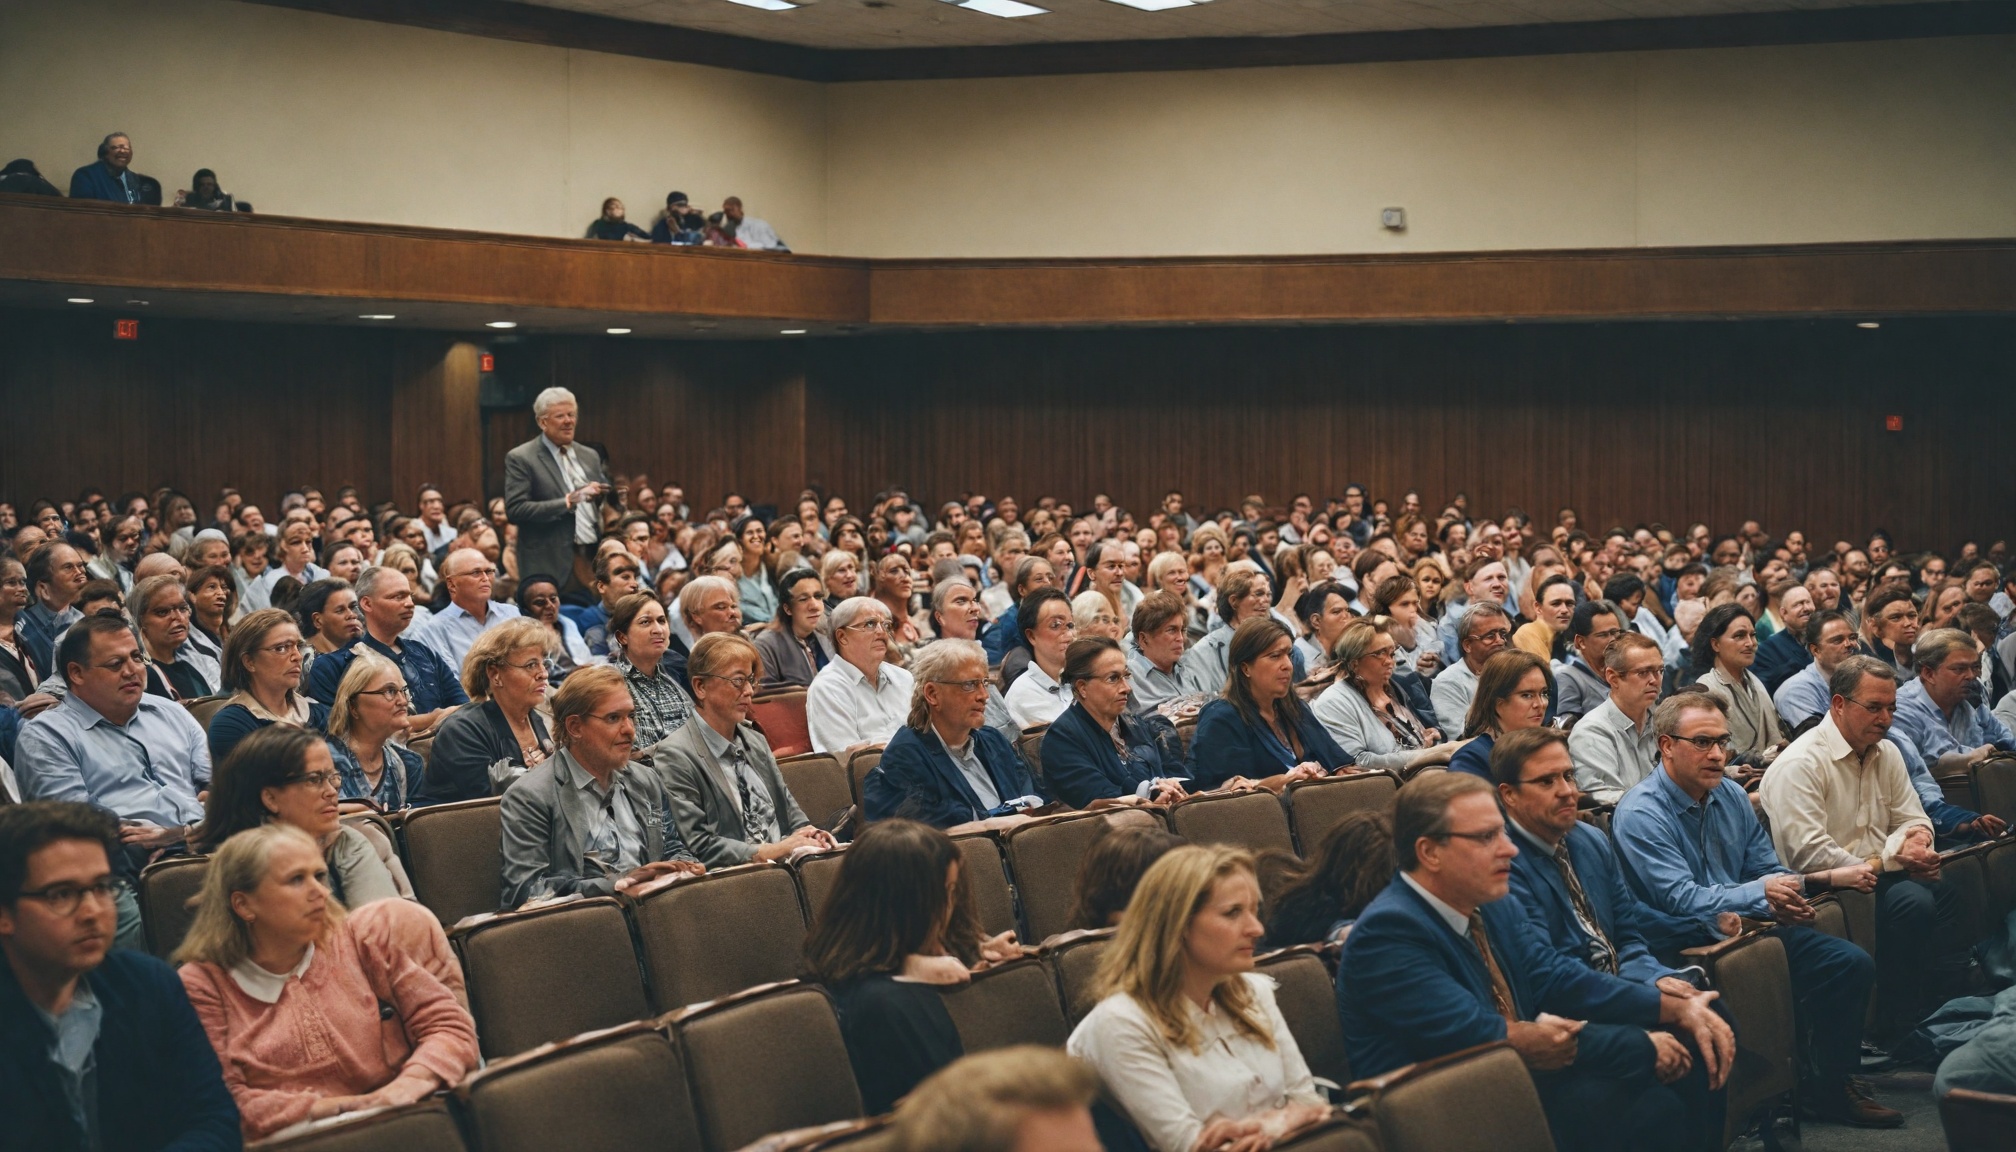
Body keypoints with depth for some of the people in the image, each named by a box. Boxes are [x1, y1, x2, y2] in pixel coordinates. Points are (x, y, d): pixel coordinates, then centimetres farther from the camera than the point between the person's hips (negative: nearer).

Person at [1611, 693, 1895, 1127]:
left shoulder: (1732, 797, 13)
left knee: (1852, 963, -9)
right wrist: (1759, 895, -23)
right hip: (1682, 945, -8)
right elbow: (1681, 899, -20)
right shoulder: (1640, 815, -12)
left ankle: (1831, 1084, 6)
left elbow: (1769, 872, 16)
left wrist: (1786, 898, -8)